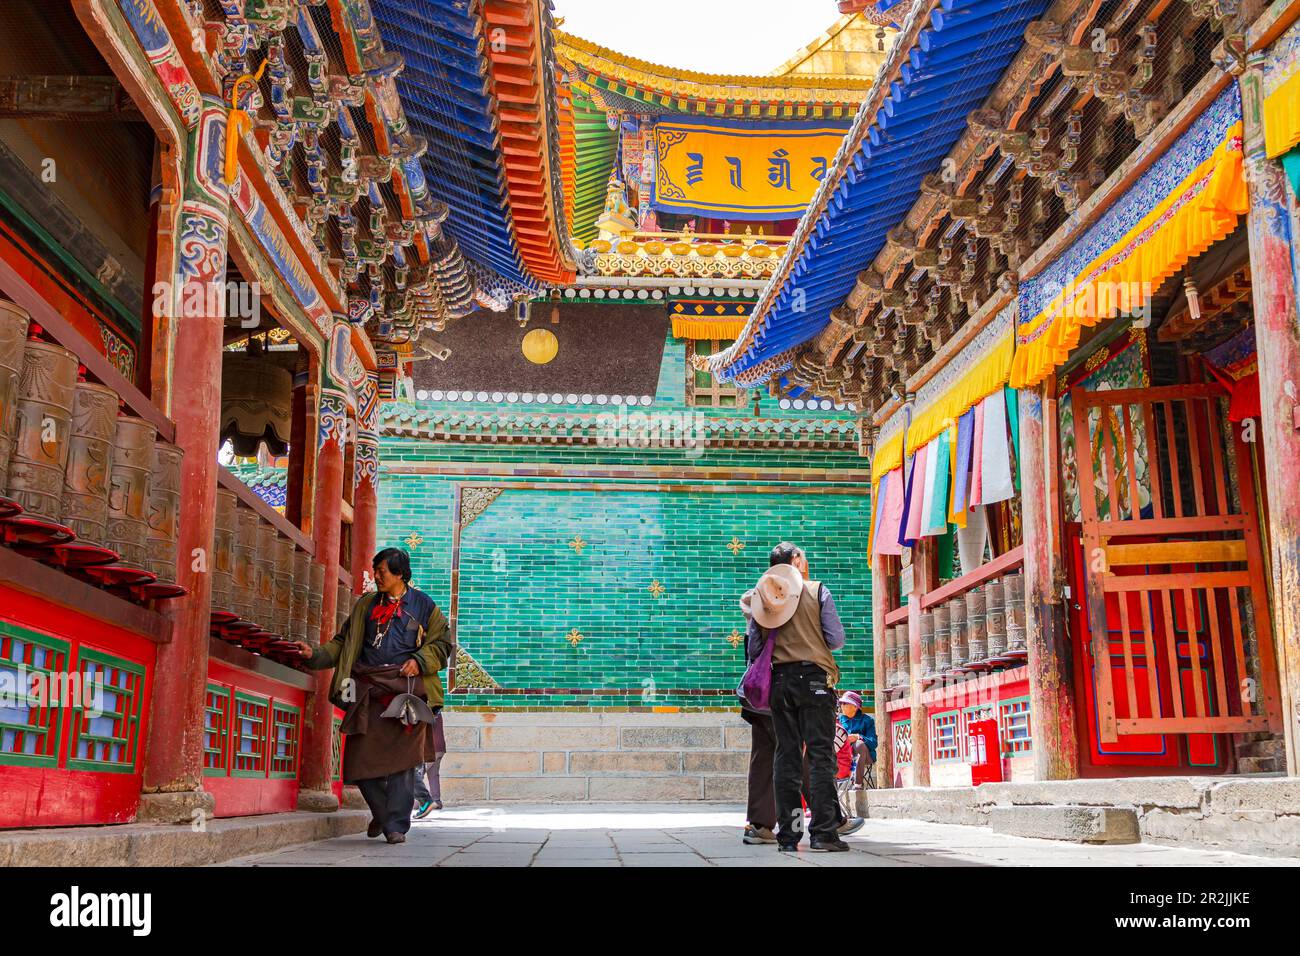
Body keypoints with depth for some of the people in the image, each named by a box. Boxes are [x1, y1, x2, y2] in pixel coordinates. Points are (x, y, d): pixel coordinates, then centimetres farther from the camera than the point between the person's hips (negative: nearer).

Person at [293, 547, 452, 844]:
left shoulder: (423, 605, 9)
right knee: (362, 757, 0)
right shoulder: (366, 605, 19)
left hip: (405, 685, -3)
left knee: (402, 757, -8)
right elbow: (343, 644, 20)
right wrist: (315, 654, 6)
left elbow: (441, 643, 9)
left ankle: (396, 824, 0)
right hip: (368, 688, 3)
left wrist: (420, 661, -7)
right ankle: (381, 812, 24)